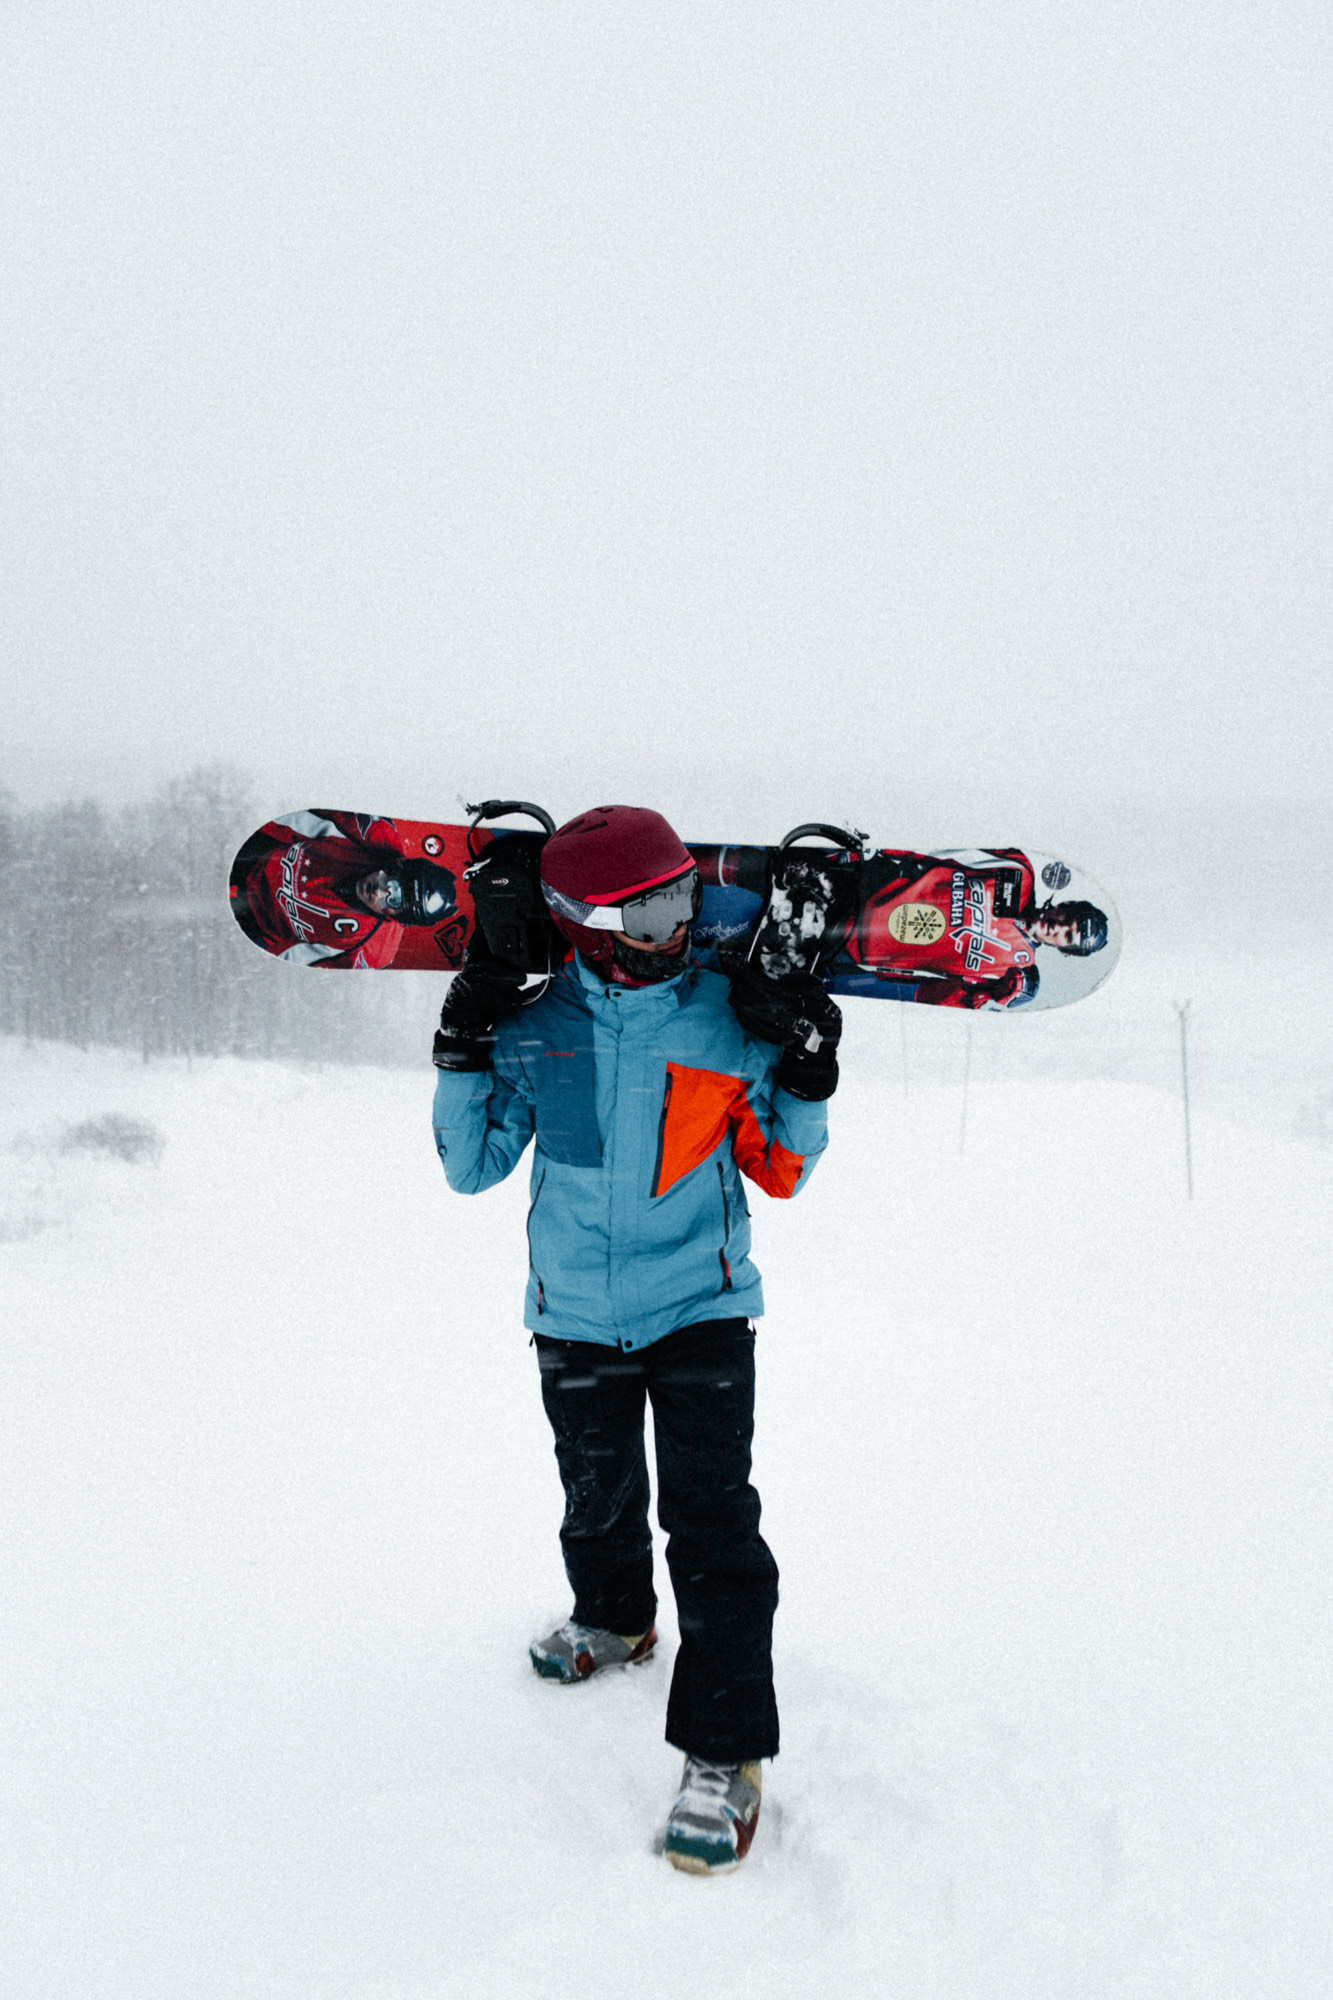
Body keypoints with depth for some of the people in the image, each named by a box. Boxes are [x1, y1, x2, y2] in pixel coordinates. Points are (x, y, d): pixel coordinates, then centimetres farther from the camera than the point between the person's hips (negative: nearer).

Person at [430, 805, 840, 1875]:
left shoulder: (730, 1016, -8)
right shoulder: (538, 1025, -5)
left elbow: (779, 1172, 0)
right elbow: (472, 1165, -1)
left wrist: (806, 1076, -16)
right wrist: (465, 1051, -13)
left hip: (701, 1308, -2)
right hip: (575, 1314, 3)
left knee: (712, 1523, -9)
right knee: (598, 1496, 21)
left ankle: (725, 1755, -1)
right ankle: (613, 1620, 50)